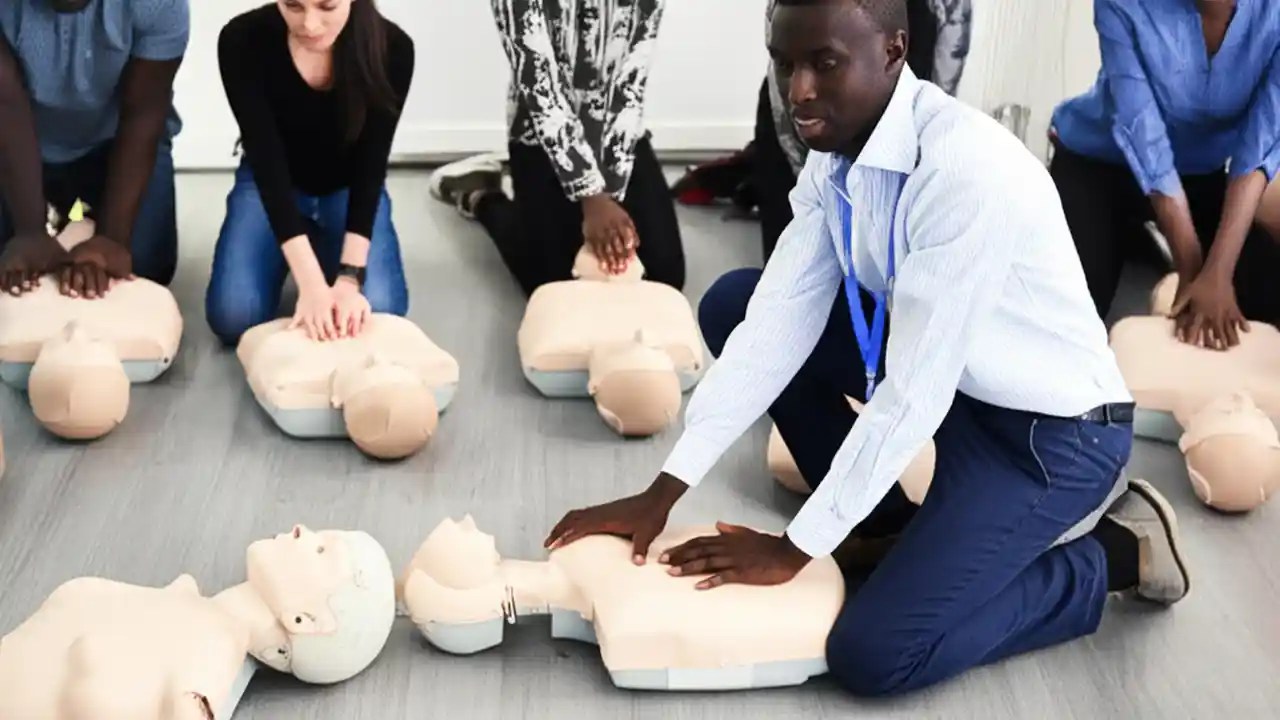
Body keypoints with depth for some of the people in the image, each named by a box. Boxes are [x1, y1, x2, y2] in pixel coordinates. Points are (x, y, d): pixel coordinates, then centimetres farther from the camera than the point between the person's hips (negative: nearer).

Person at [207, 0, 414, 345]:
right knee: (233, 317, -20)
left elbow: (370, 167, -26)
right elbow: (267, 160, -31)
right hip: (270, 185, 0)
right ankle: (308, 246, 12)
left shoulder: (391, 48, -25)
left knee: (378, 312, -24)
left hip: (350, 188, 0)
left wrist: (348, 278, -38)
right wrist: (310, 283, -41)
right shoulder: (243, 41, -27)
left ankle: (320, 242, 10)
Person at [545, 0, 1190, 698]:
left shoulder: (966, 169, -31)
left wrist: (796, 547, -22)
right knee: (734, 304, 0)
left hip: (1049, 427, -7)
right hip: (950, 381, 8)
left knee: (871, 654, -18)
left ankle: (1106, 554, 4)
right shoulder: (833, 155, -7)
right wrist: (661, 494, -13)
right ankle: (881, 515, 11)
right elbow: (779, 322, -9)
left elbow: (912, 393, -29)